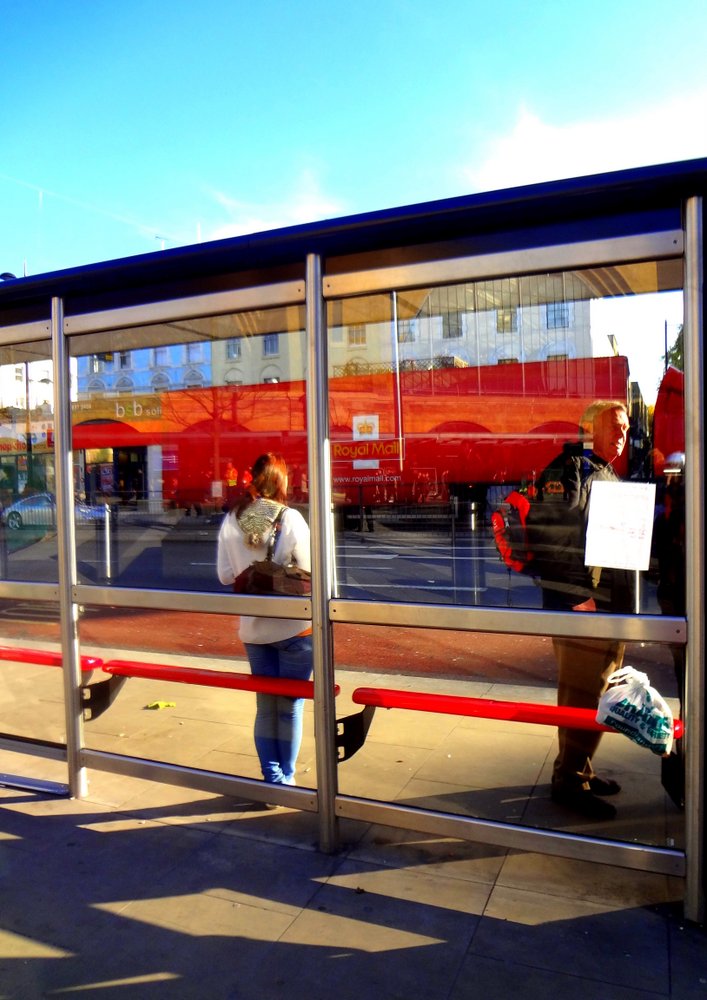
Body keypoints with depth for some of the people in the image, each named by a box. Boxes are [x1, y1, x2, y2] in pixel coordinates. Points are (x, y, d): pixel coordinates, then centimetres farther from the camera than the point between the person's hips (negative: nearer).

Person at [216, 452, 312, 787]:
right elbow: (307, 570, -11)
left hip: (253, 628, 3)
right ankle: (286, 779, 20)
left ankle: (271, 778, 22)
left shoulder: (231, 521, -4)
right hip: (293, 625, -3)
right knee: (291, 705, 11)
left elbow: (224, 575, -1)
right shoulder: (290, 518, -15)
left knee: (265, 705, 16)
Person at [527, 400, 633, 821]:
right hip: (581, 607, -10)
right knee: (584, 696, -3)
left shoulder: (609, 477, 20)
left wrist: (625, 604, 19)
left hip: (612, 607, 10)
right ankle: (570, 780, 10)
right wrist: (576, 595, -21)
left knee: (591, 693, 16)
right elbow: (549, 533, -20)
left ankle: (579, 770, 29)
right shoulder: (570, 469, -10)